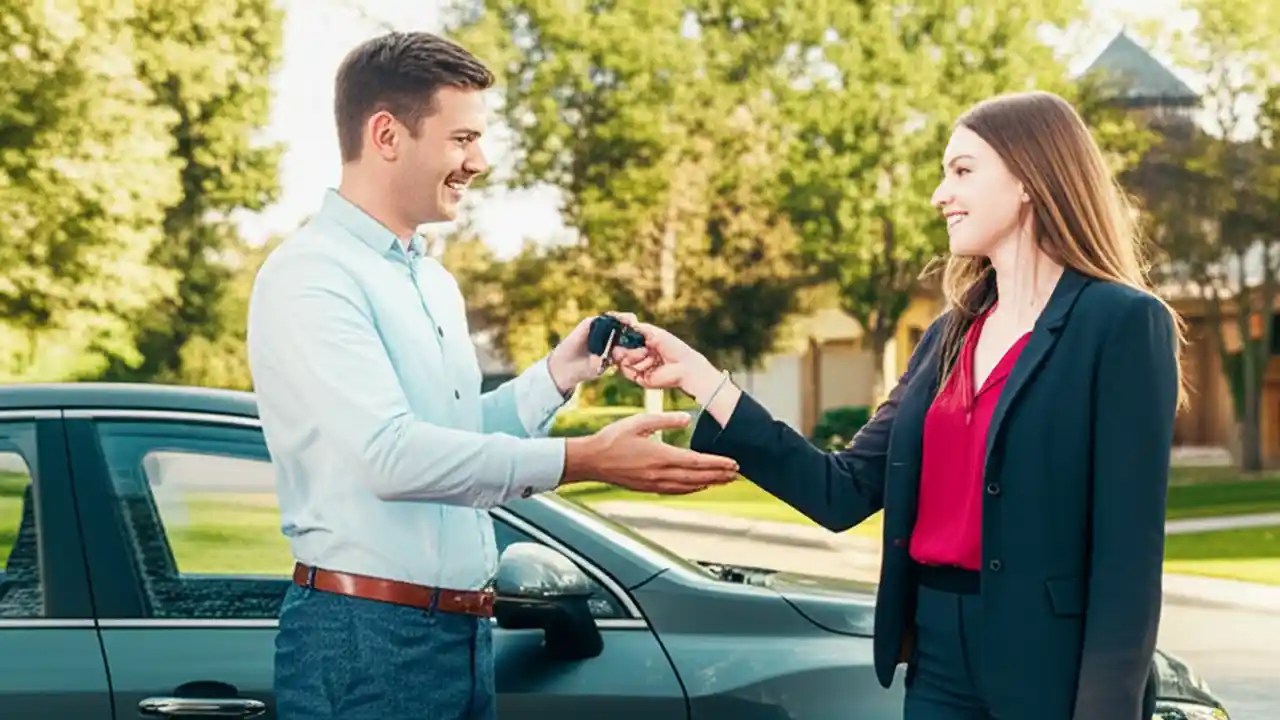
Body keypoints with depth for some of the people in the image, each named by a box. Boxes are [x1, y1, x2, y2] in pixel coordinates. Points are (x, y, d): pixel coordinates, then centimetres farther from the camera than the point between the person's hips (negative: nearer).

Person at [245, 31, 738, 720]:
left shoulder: (435, 282, 15)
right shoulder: (310, 276, -13)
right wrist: (587, 459, -26)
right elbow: (390, 454, -24)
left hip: (463, 630, 8)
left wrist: (557, 374, 3)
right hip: (365, 635, -8)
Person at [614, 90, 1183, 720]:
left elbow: (1128, 551, -13)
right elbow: (845, 492, 7)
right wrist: (698, 377, 5)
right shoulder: (949, 337, 12)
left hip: (1053, 669, -6)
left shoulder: (1121, 324, -8)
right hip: (939, 658, 6)